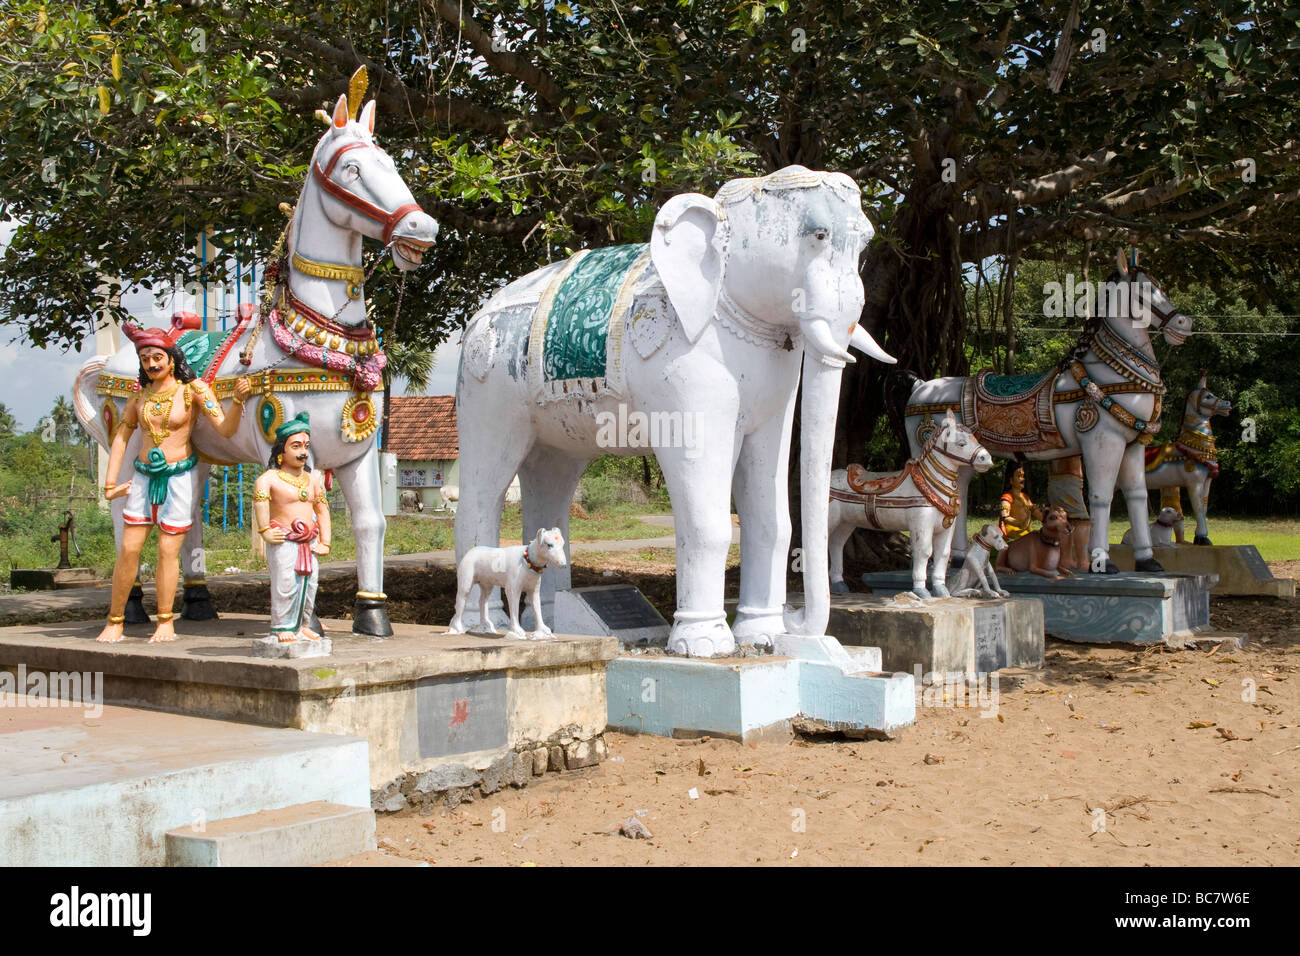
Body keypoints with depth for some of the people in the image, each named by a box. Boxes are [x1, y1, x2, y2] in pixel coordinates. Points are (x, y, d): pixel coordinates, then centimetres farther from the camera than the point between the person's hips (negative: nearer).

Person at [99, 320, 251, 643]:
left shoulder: (193, 389, -5)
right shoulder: (141, 394, 7)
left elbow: (225, 429, -11)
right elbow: (121, 436, 13)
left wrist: (238, 400, -30)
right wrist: (110, 484, 8)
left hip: (178, 476, -4)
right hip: (143, 476, 4)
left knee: (167, 550, -2)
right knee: (129, 549, 1)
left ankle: (165, 623, 9)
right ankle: (115, 622, 10)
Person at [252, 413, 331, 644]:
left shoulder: (313, 479, 14)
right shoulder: (273, 477, -8)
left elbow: (322, 510, 20)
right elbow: (260, 491, -29)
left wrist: (325, 542, 12)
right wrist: (264, 531, -32)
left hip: (309, 542, 6)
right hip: (284, 541, -6)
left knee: (309, 583, 7)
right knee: (286, 583, -10)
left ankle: (302, 626, 21)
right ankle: (282, 628, 1)